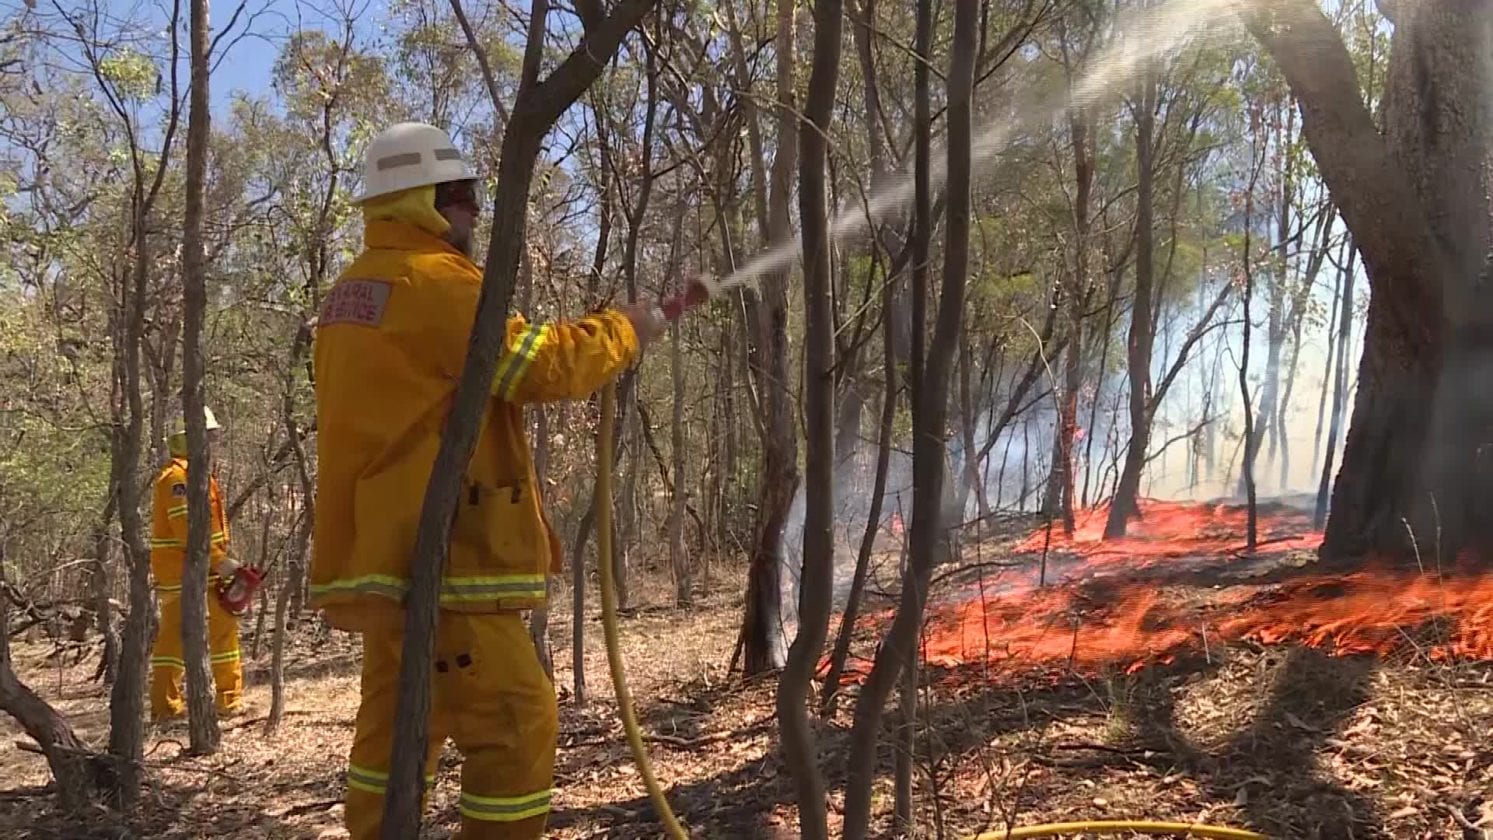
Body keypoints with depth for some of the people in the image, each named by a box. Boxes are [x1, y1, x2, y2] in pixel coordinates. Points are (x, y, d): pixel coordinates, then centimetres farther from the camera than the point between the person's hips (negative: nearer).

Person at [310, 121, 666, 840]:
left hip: (388, 550, 10)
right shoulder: (433, 278, -13)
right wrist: (624, 329, 0)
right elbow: (542, 367, -14)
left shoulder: (353, 290, 18)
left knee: (399, 722, 16)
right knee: (513, 720, -6)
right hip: (437, 550, -10)